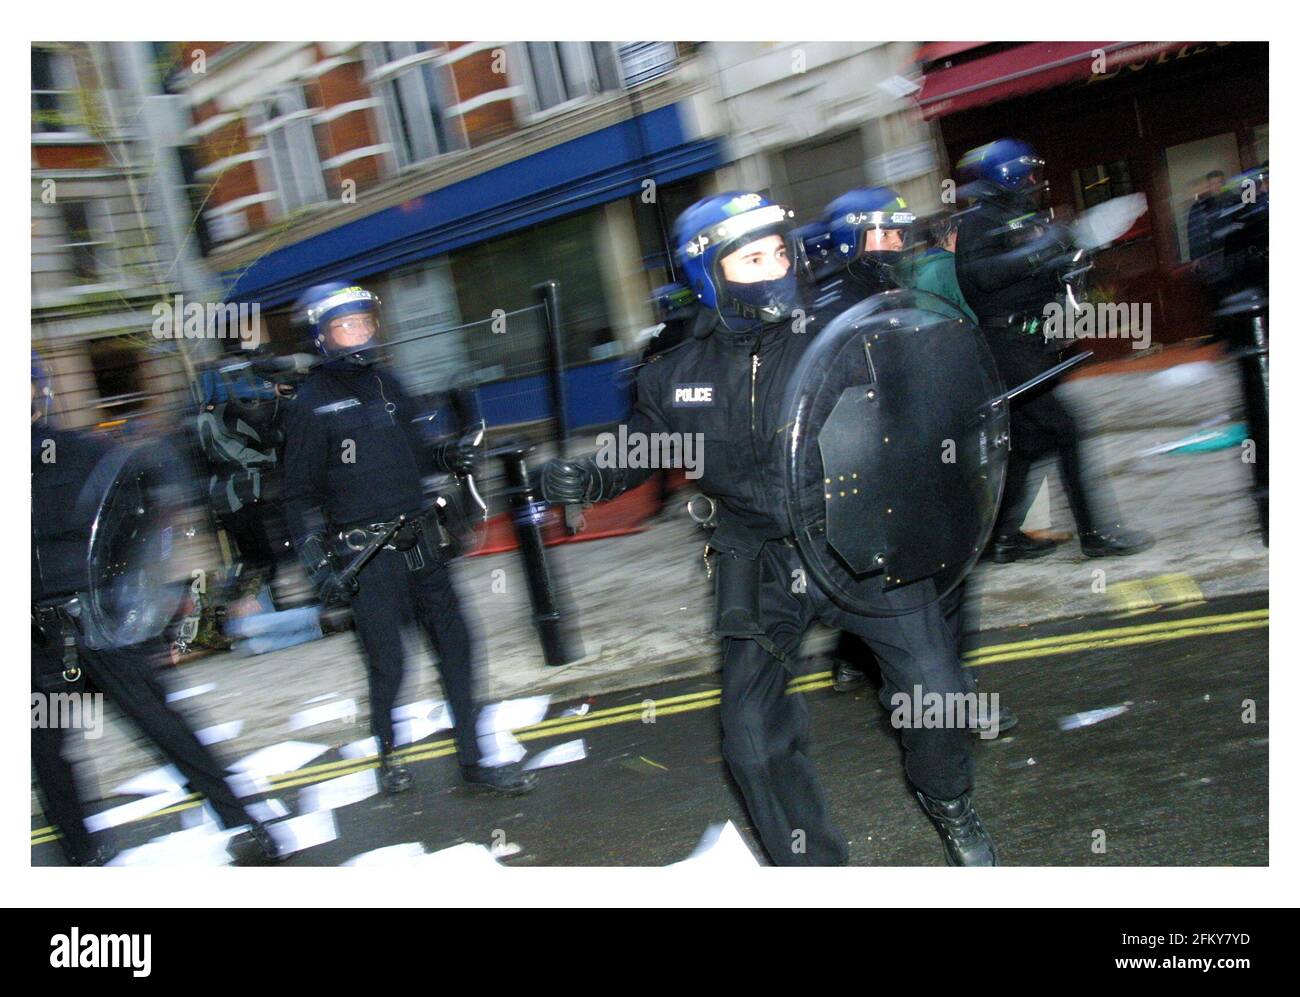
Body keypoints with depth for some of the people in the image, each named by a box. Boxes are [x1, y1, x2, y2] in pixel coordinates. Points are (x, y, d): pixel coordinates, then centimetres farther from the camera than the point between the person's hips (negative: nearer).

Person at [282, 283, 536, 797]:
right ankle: (387, 755, 22)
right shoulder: (312, 405, -7)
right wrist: (319, 564, -13)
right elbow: (300, 497, -6)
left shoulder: (386, 384, 12)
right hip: (366, 556, -6)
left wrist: (449, 457, 1)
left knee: (455, 644, 5)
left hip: (418, 543, 6)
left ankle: (473, 759, 14)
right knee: (388, 663, -3)